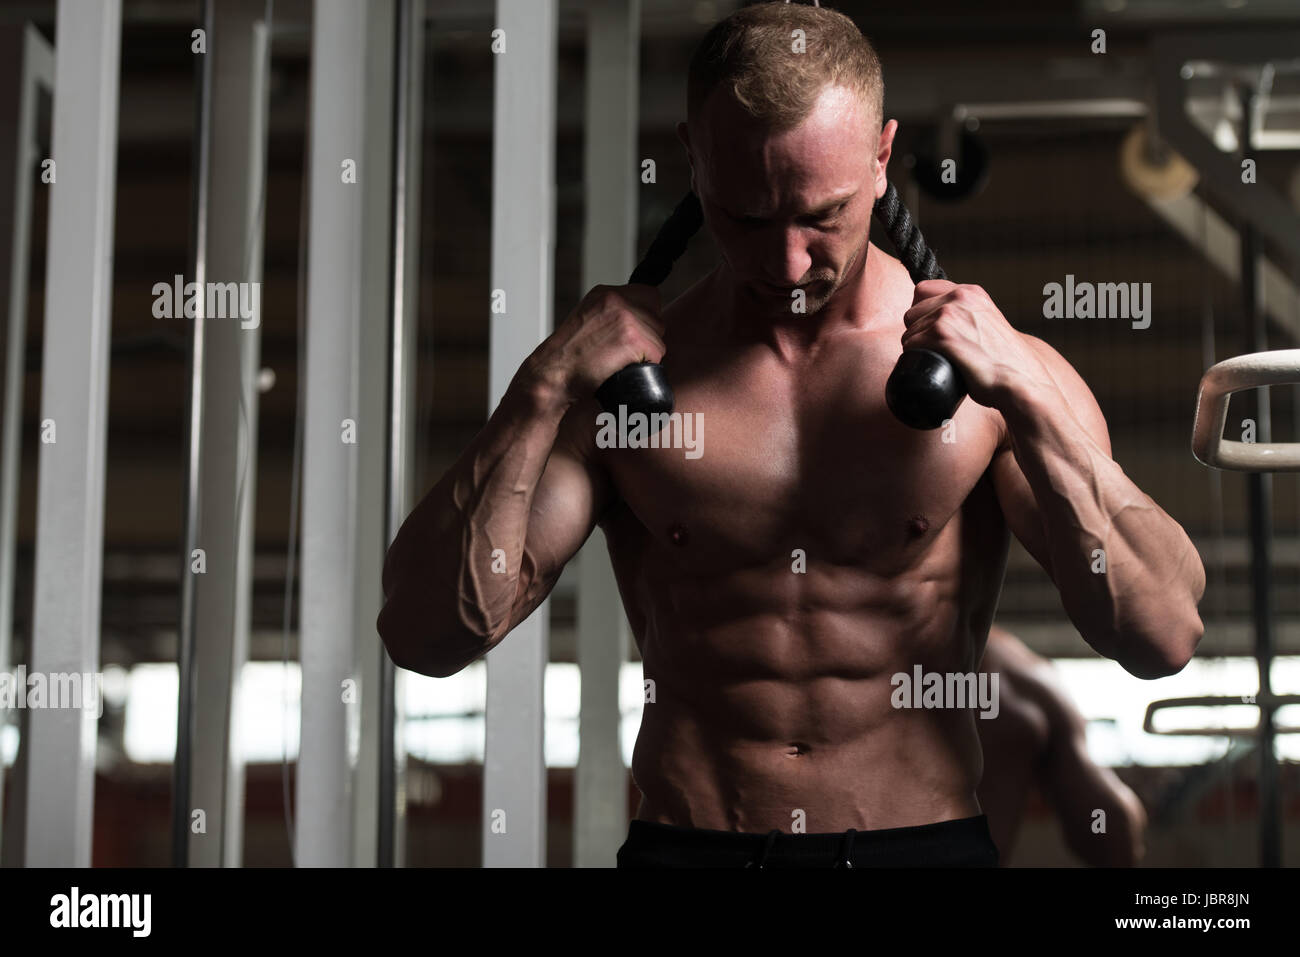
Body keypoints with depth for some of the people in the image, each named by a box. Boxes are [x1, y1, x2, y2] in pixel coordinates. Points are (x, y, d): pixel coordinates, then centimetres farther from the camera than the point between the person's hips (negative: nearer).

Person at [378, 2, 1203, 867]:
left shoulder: (1001, 374, 4)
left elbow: (1166, 639, -5)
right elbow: (426, 638, -1)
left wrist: (1026, 396, -12)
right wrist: (543, 388, -8)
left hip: (926, 840, -1)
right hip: (687, 843, 2)